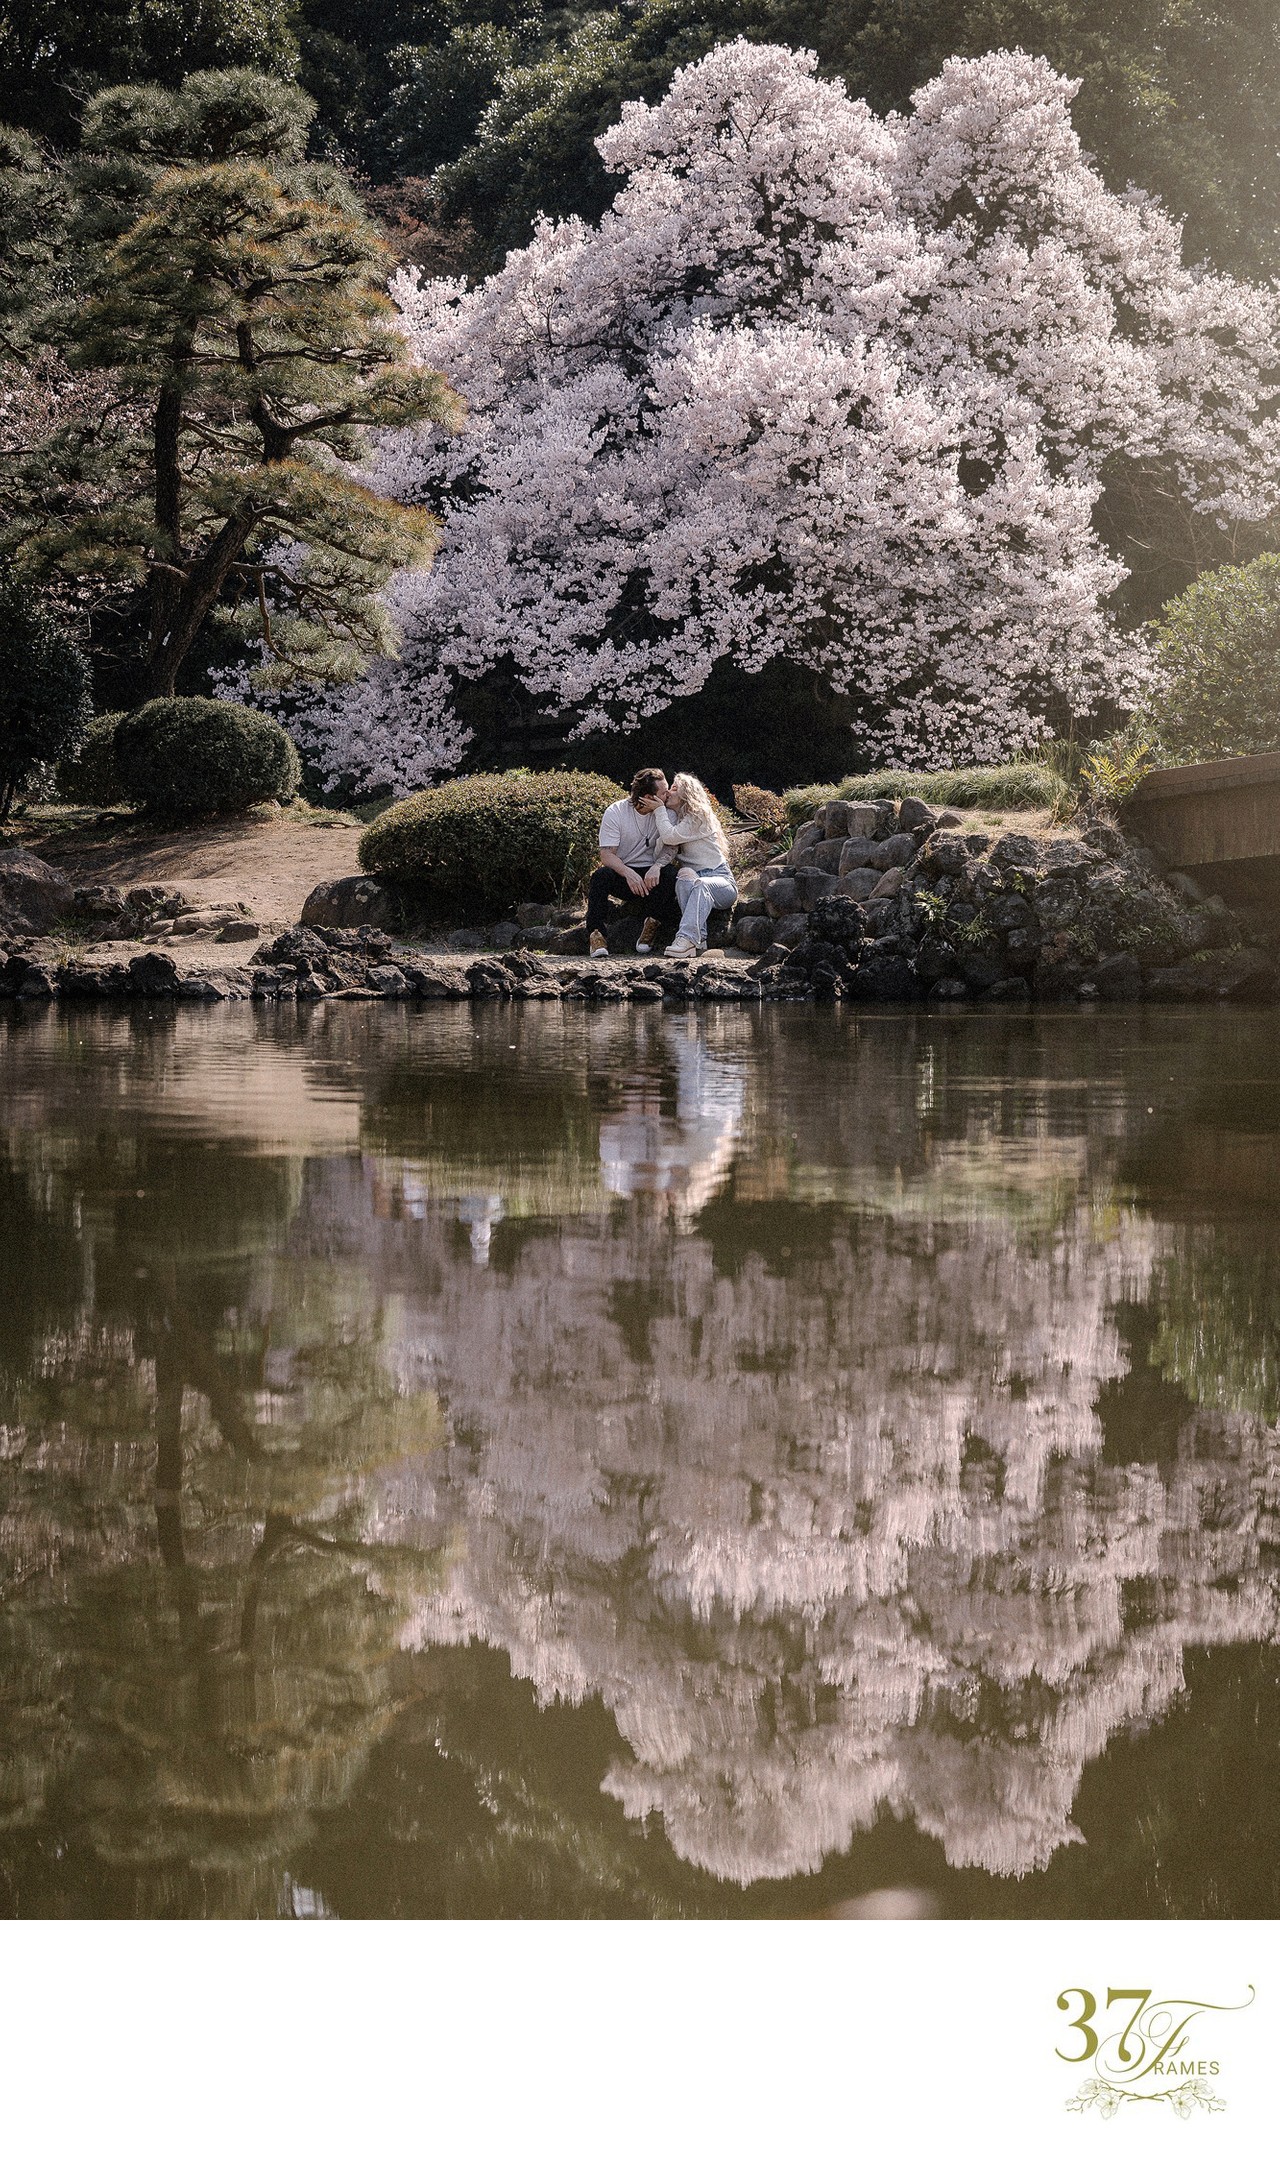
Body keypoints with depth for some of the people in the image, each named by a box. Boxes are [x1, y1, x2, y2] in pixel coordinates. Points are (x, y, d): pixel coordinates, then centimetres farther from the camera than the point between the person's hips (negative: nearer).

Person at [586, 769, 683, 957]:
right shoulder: (615, 812, -9)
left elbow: (670, 849, -7)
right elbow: (606, 854, -15)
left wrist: (657, 866, -31)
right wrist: (629, 873, -34)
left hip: (650, 873, 1)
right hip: (621, 873, -1)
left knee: (670, 873, -31)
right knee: (600, 876, -33)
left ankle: (651, 926, -19)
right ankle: (597, 934, -33)